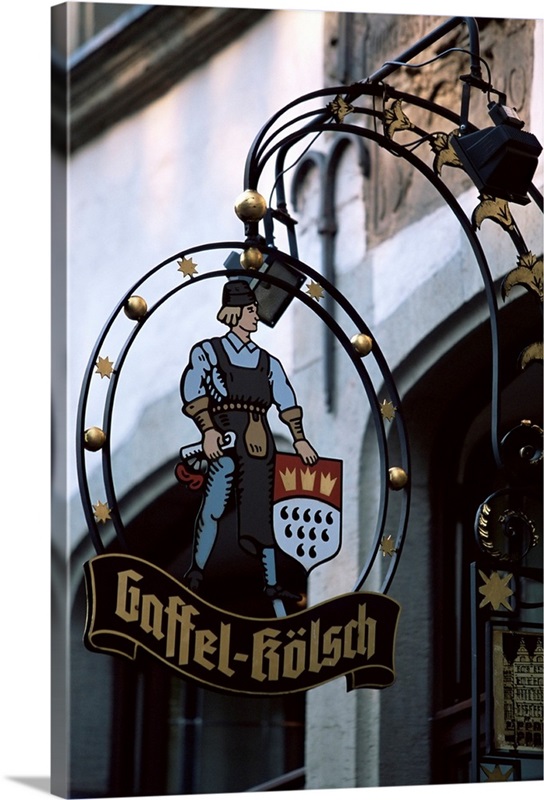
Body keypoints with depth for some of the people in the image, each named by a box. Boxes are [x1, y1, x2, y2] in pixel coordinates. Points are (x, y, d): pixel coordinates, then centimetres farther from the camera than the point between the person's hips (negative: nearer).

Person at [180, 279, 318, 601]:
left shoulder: (267, 362, 18)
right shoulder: (208, 352, 4)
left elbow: (287, 400, 11)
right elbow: (193, 391, -9)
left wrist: (299, 439, 0)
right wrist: (208, 430, -21)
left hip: (259, 441, 5)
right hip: (227, 438, -5)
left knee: (261, 509, 5)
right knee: (214, 503, -19)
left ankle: (272, 583, 8)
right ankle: (197, 571, -9)